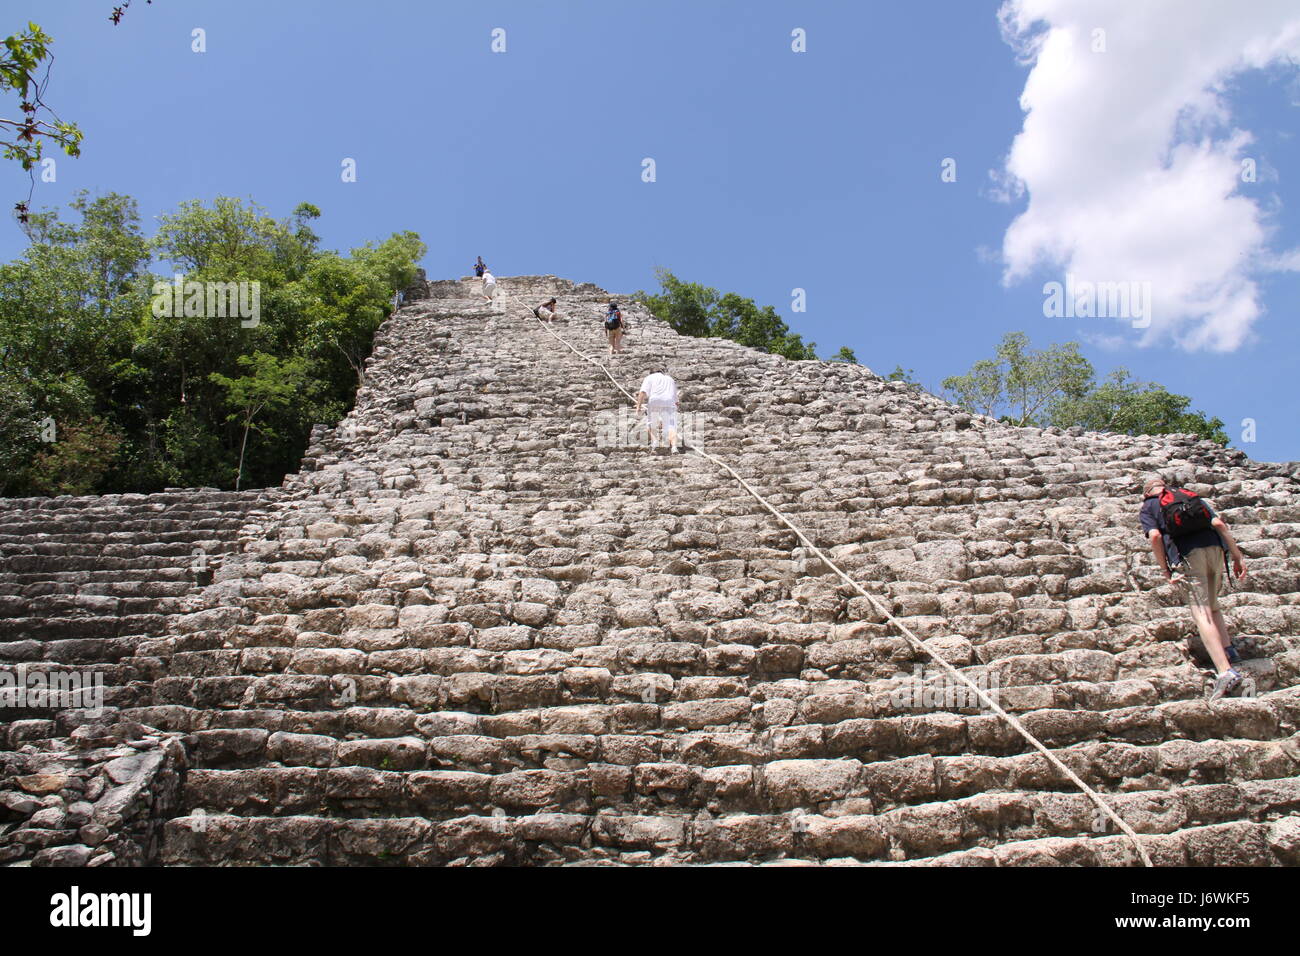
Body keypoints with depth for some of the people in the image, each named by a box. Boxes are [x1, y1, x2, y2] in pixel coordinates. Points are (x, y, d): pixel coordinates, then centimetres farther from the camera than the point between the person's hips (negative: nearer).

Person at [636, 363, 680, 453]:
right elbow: (676, 400, 32)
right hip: (669, 404, 2)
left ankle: (654, 442, 4)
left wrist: (638, 407, -4)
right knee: (671, 427, -7)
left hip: (654, 403, -1)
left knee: (652, 424, 21)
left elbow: (643, 392, 2)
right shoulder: (671, 379, 34)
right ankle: (674, 447, -28)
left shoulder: (650, 377, 21)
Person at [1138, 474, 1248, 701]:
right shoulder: (1192, 496, 29)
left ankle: (1225, 671, -22)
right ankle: (1228, 650, 10)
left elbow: (1155, 536, -2)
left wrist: (1165, 570, 4)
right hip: (1215, 548, 5)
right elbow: (1218, 523, 15)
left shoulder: (1148, 507, 18)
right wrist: (1238, 556, 12)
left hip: (1187, 554, -5)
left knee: (1202, 614, -10)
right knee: (1211, 605, 25)